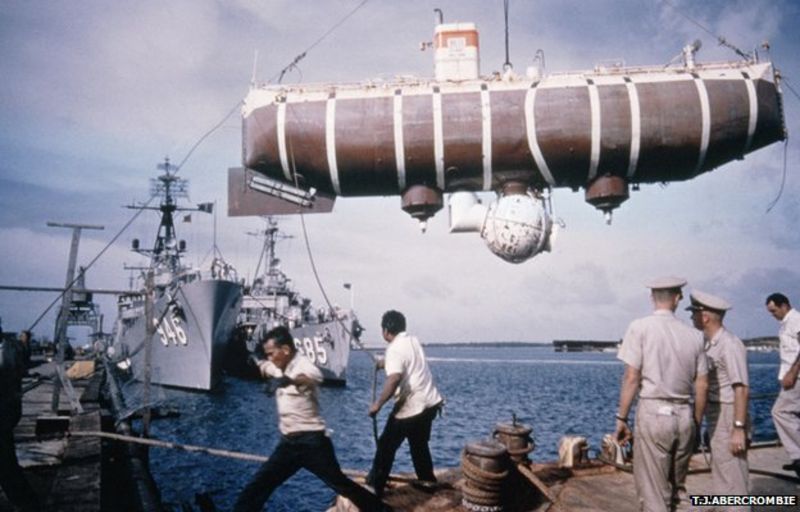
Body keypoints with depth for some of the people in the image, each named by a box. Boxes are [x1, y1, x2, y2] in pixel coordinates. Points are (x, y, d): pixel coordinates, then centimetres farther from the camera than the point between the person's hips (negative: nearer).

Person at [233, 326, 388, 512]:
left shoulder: (302, 364, -18)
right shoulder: (279, 367, 8)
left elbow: (316, 376, -44)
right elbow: (262, 367, 31)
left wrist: (290, 380, -62)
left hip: (311, 441, -7)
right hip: (288, 442, 7)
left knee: (340, 484, 1)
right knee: (257, 486, 6)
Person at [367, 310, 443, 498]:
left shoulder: (394, 349, -17)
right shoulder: (413, 341, 10)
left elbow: (394, 379, -31)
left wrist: (378, 404, -25)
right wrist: (387, 363, 43)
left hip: (410, 406, -8)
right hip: (430, 403, 8)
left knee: (386, 446, 5)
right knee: (419, 443, 26)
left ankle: (375, 486, 10)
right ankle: (427, 479, 34)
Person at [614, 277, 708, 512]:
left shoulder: (640, 327, -6)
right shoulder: (693, 334, 6)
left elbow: (631, 377, -10)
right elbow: (702, 385, 8)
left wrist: (621, 418, -3)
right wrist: (696, 422, 20)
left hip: (653, 413, -4)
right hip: (684, 415, 5)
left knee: (653, 492, 3)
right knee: (677, 488, 21)